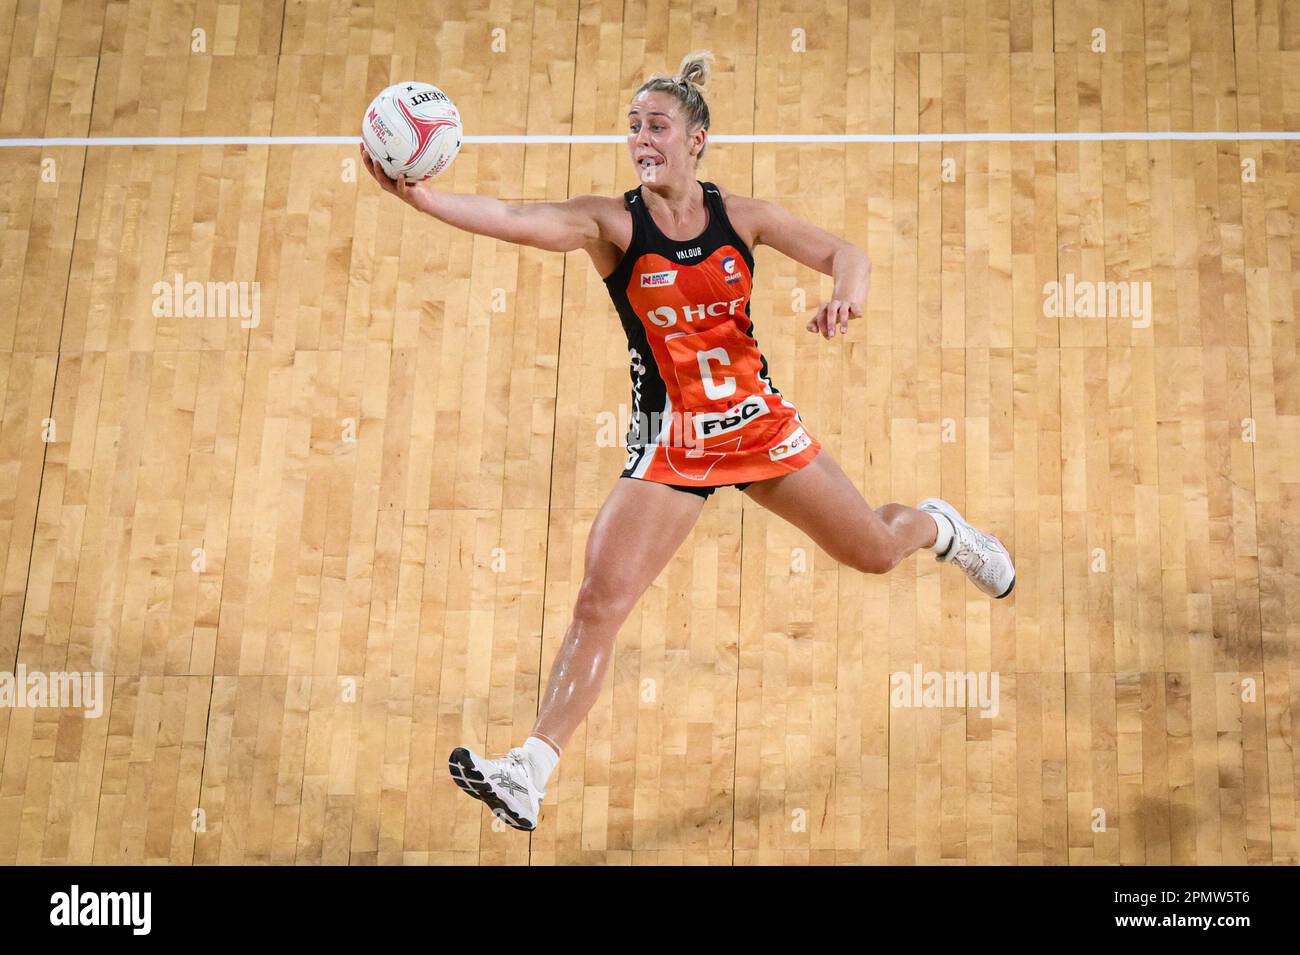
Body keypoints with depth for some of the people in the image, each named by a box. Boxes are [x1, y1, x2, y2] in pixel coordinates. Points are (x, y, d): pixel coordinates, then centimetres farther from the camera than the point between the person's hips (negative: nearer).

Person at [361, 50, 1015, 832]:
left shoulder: (739, 214, -2)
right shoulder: (611, 222, -10)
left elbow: (845, 253, 1)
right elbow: (512, 219, -27)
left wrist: (846, 298, -22)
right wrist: (419, 196, -42)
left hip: (757, 419, 3)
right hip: (670, 443, -2)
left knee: (874, 551, 15)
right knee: (599, 605, -14)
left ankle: (938, 526, 53)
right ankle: (531, 773, -7)